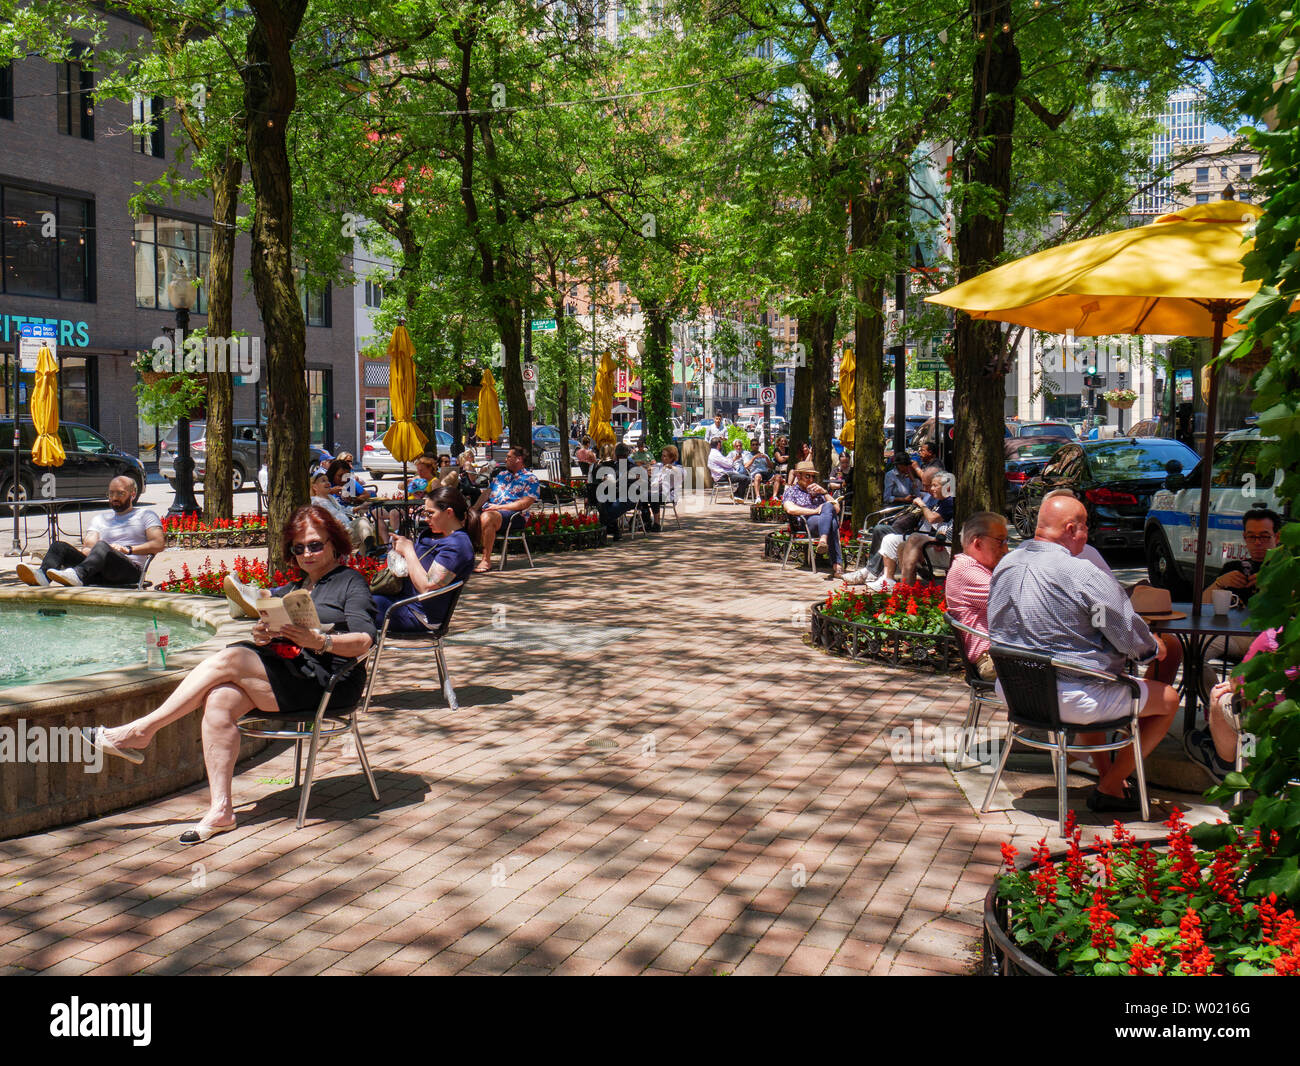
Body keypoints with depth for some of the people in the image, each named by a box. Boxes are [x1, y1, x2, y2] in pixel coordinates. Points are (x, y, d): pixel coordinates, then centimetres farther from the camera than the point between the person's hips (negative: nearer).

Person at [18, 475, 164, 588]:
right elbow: (90, 544, 15)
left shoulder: (144, 515, 18)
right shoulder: (100, 518, 32)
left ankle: (77, 575, -62)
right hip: (101, 575, 5)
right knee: (60, 546, -13)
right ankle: (42, 574, -42)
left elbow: (159, 544, 2)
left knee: (102, 546, -34)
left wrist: (129, 549, -8)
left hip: (131, 569, -5)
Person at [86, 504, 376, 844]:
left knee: (229, 659, -22)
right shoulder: (290, 589, 27)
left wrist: (317, 641, -26)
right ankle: (220, 809, -23)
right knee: (219, 701, -23)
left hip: (327, 682, -7)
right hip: (284, 676, 7)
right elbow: (267, 638, 17)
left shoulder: (351, 582, 5)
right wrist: (261, 634, -7)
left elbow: (362, 641, -10)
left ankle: (140, 731, -13)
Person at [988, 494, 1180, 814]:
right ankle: (1109, 788, 15)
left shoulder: (1005, 566, 2)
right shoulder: (1083, 575, -21)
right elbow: (1130, 637, -14)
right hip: (1069, 699, -8)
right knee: (1168, 698, 11)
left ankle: (1104, 772, 40)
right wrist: (1153, 648, 11)